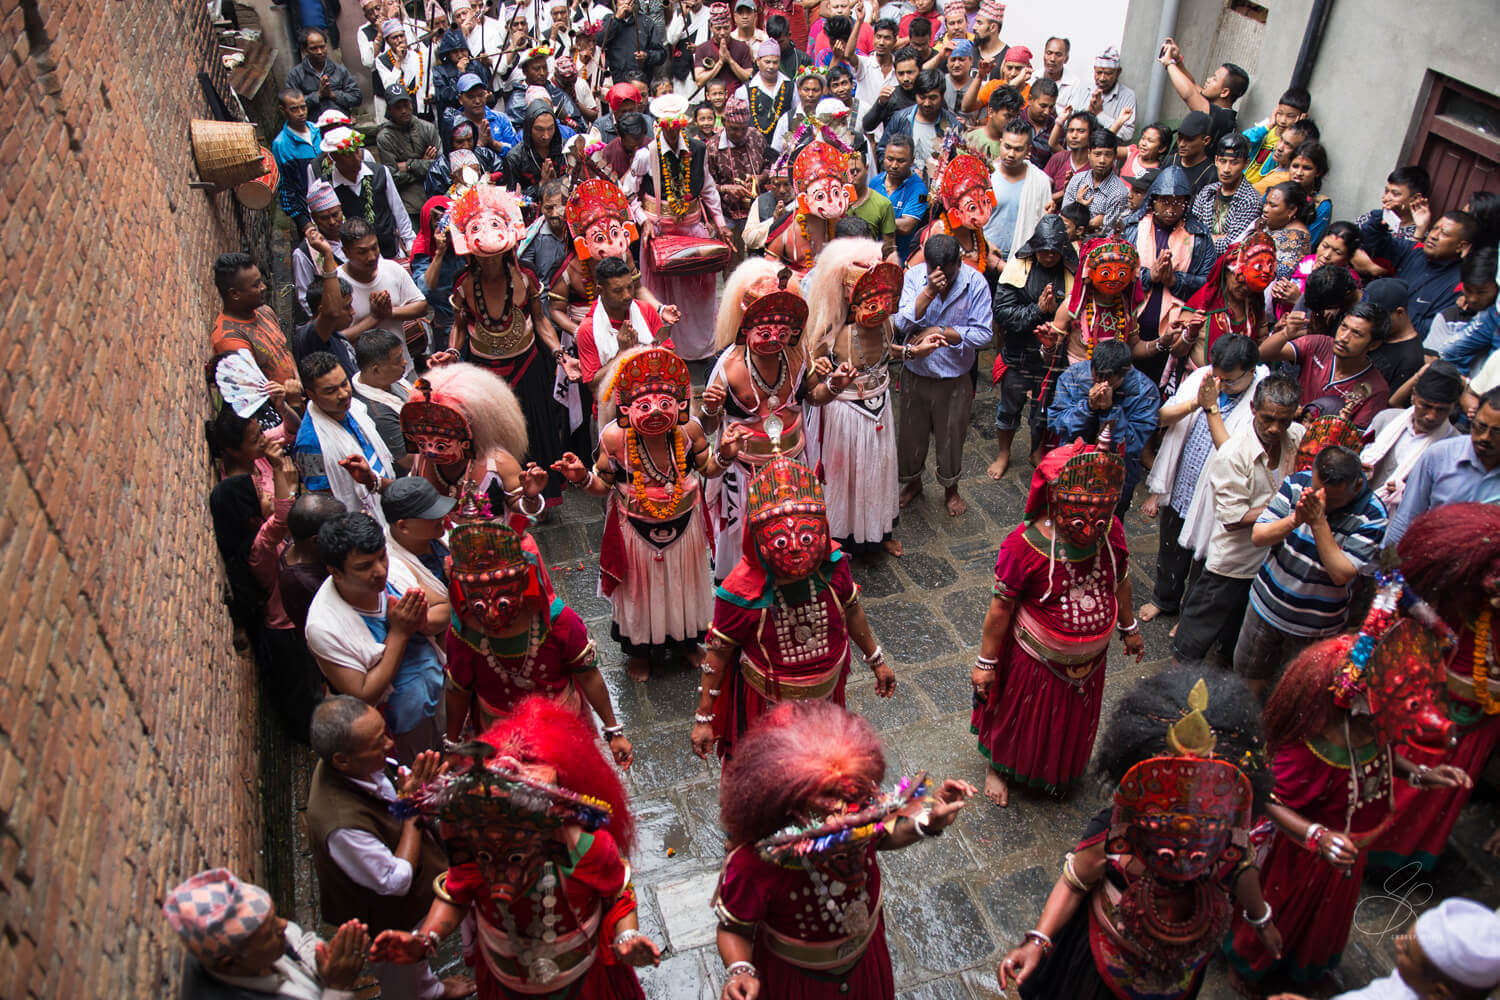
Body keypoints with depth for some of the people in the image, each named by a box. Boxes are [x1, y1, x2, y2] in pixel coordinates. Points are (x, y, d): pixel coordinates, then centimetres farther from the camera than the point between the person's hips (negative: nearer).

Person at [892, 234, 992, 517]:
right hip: (915, 374, 1)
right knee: (911, 433, 18)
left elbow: (984, 334, -17)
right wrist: (929, 292, -31)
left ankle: (951, 488, 41)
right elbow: (901, 324, -21)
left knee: (951, 436, 15)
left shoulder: (975, 282, -14)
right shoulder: (913, 276, -11)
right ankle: (913, 481, 45)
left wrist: (940, 331, -22)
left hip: (954, 379, -1)